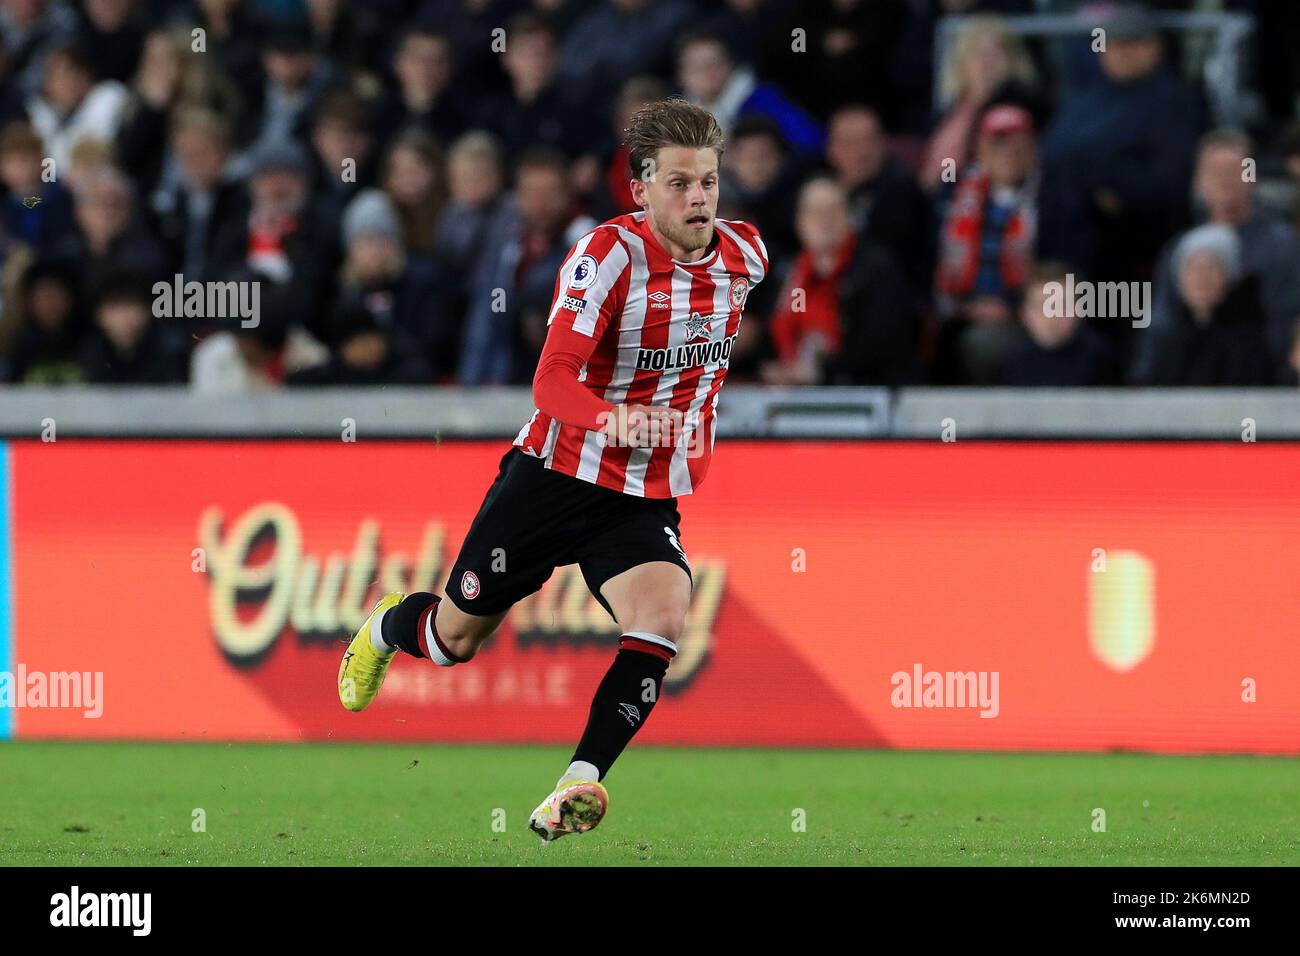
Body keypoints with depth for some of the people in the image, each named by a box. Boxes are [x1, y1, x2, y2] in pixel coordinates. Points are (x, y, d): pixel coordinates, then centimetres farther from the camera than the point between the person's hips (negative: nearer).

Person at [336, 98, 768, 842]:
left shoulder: (744, 254, -2)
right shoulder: (609, 253, -19)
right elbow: (552, 379, -28)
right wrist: (610, 418, -47)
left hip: (646, 500, 3)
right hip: (555, 475, -3)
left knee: (664, 617, -27)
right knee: (457, 639, 13)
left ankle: (581, 782, -27)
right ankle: (387, 629, 49)